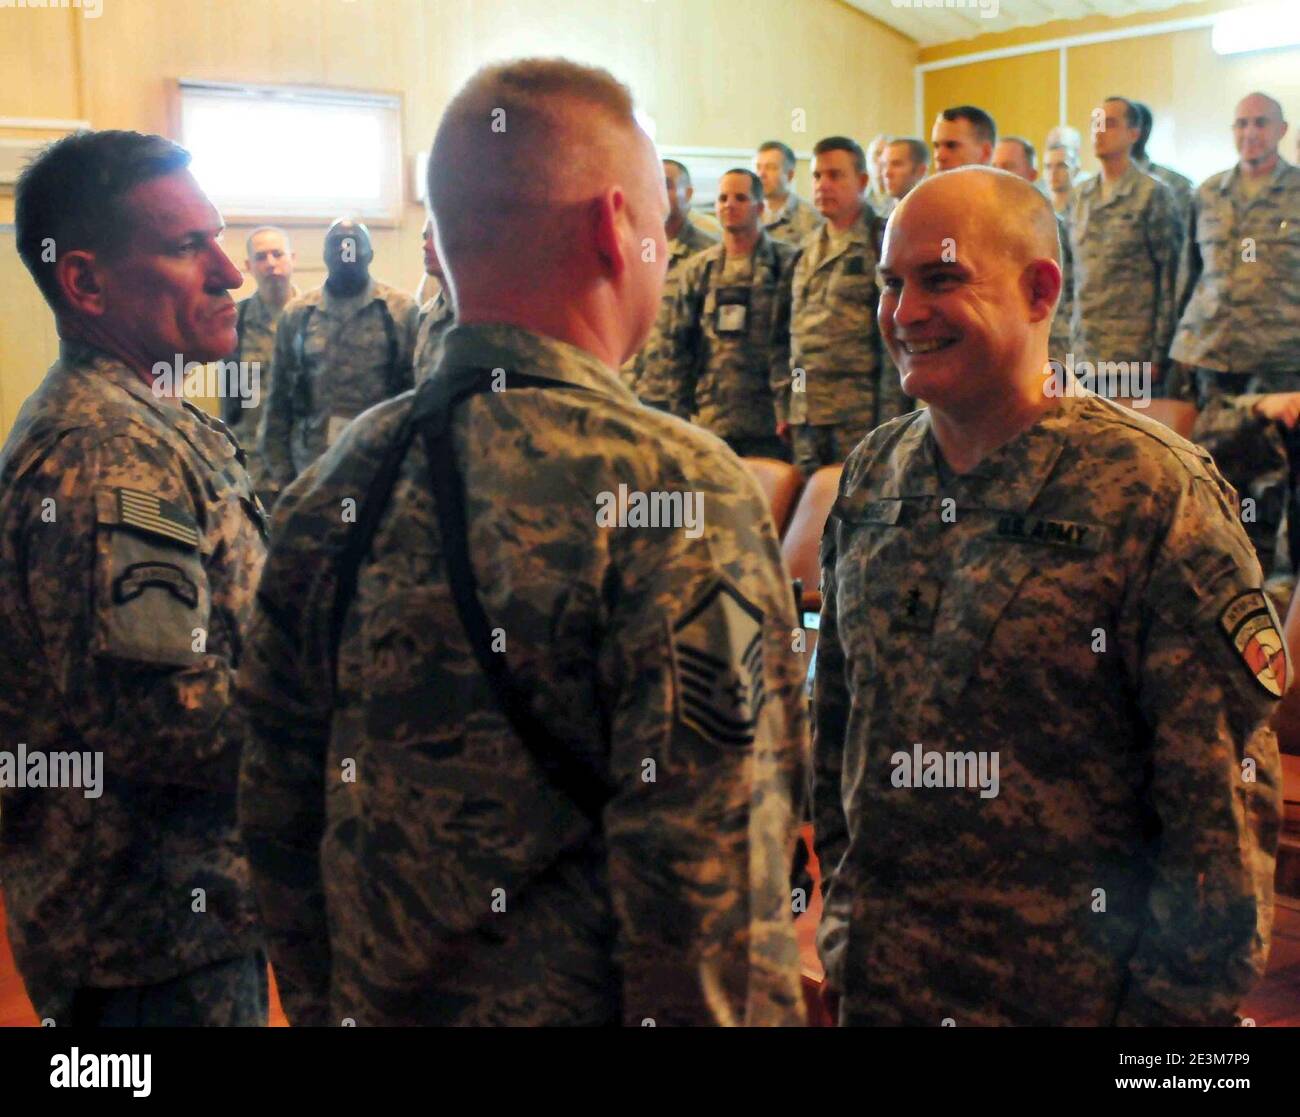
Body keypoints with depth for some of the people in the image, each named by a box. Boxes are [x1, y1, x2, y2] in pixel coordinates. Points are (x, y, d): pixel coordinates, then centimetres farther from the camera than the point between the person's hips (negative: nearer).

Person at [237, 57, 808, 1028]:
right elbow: (707, 879, -25)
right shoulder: (678, 487, -22)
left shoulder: (334, 485, -3)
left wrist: (325, 1002, 16)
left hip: (382, 1001, 6)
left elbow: (279, 815, 4)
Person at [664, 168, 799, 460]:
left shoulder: (788, 264, 1)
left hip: (769, 422, -3)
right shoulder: (697, 269, 11)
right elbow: (680, 344, 13)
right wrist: (681, 409, 7)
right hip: (710, 421, 3)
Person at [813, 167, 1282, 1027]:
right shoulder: (871, 478, 3)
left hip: (1071, 992, -4)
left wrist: (1175, 1008, -12)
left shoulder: (1158, 494, -14)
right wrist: (843, 921, 10)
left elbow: (1223, 802, -13)